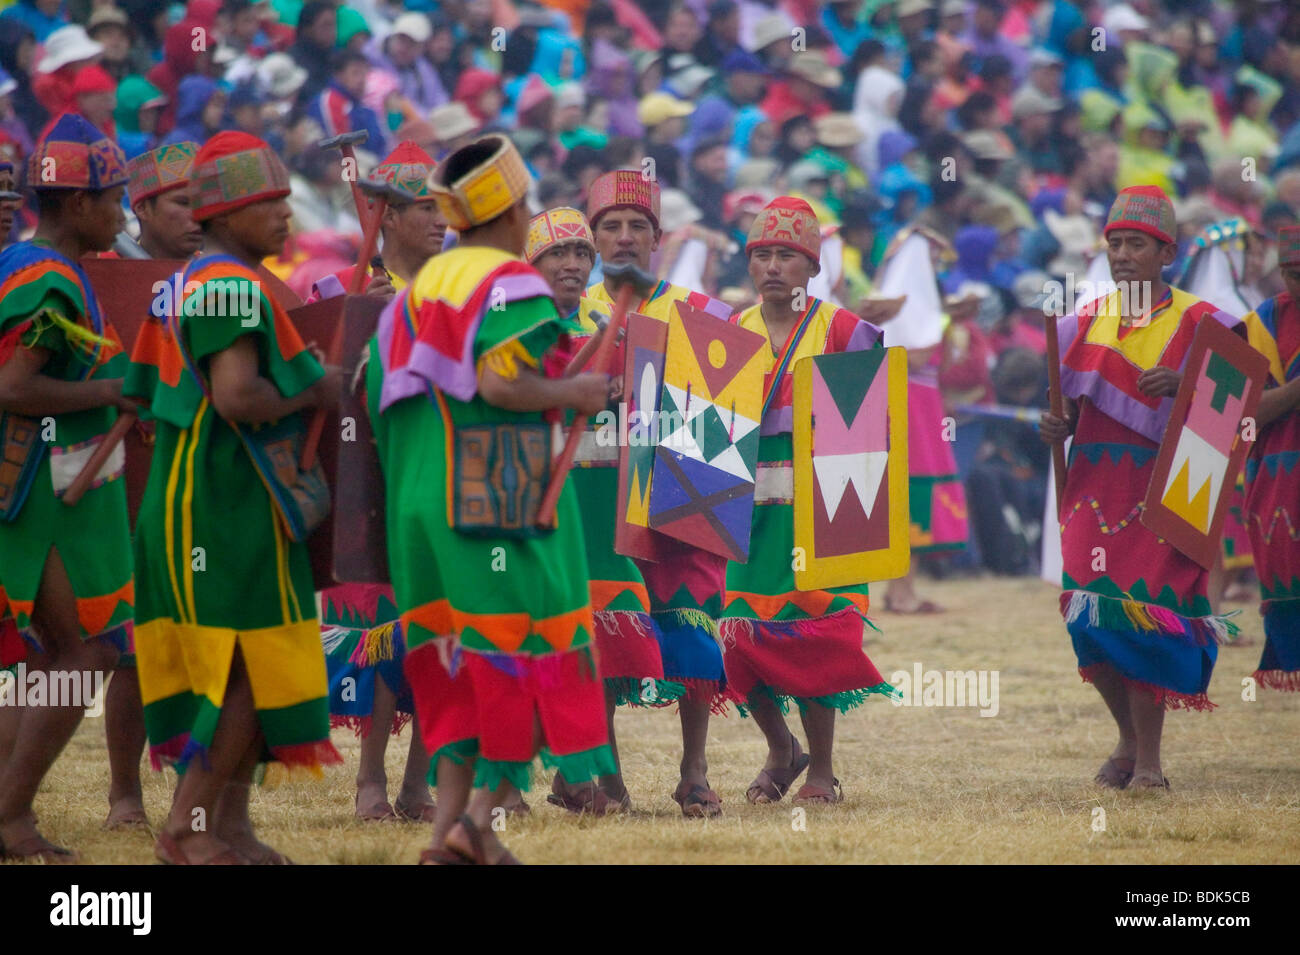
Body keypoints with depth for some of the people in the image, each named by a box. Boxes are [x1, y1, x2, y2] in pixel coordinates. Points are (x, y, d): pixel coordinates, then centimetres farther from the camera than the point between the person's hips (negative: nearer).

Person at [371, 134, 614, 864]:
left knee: (461, 665, 12)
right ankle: (483, 816, -9)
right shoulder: (514, 284, -9)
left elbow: (381, 390, 13)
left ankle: (449, 821, 5)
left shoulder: (417, 288, 15)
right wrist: (574, 394, -8)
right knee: (530, 653, 0)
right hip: (500, 499, -7)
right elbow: (499, 381, -22)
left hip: (421, 502, 7)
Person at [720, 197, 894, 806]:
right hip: (749, 508, 3)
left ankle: (821, 768, 11)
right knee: (745, 632, -1)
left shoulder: (842, 330, 1)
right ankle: (780, 749, 22)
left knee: (814, 635, -4)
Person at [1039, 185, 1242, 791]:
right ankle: (1130, 737, 20)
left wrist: (1181, 389, -21)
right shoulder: (1087, 323, 12)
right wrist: (1056, 429, -5)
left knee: (1144, 615, -11)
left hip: (1162, 491, -4)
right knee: (1089, 620, -1)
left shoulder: (1196, 323, -1)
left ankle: (1148, 759, -3)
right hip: (1093, 489, 4)